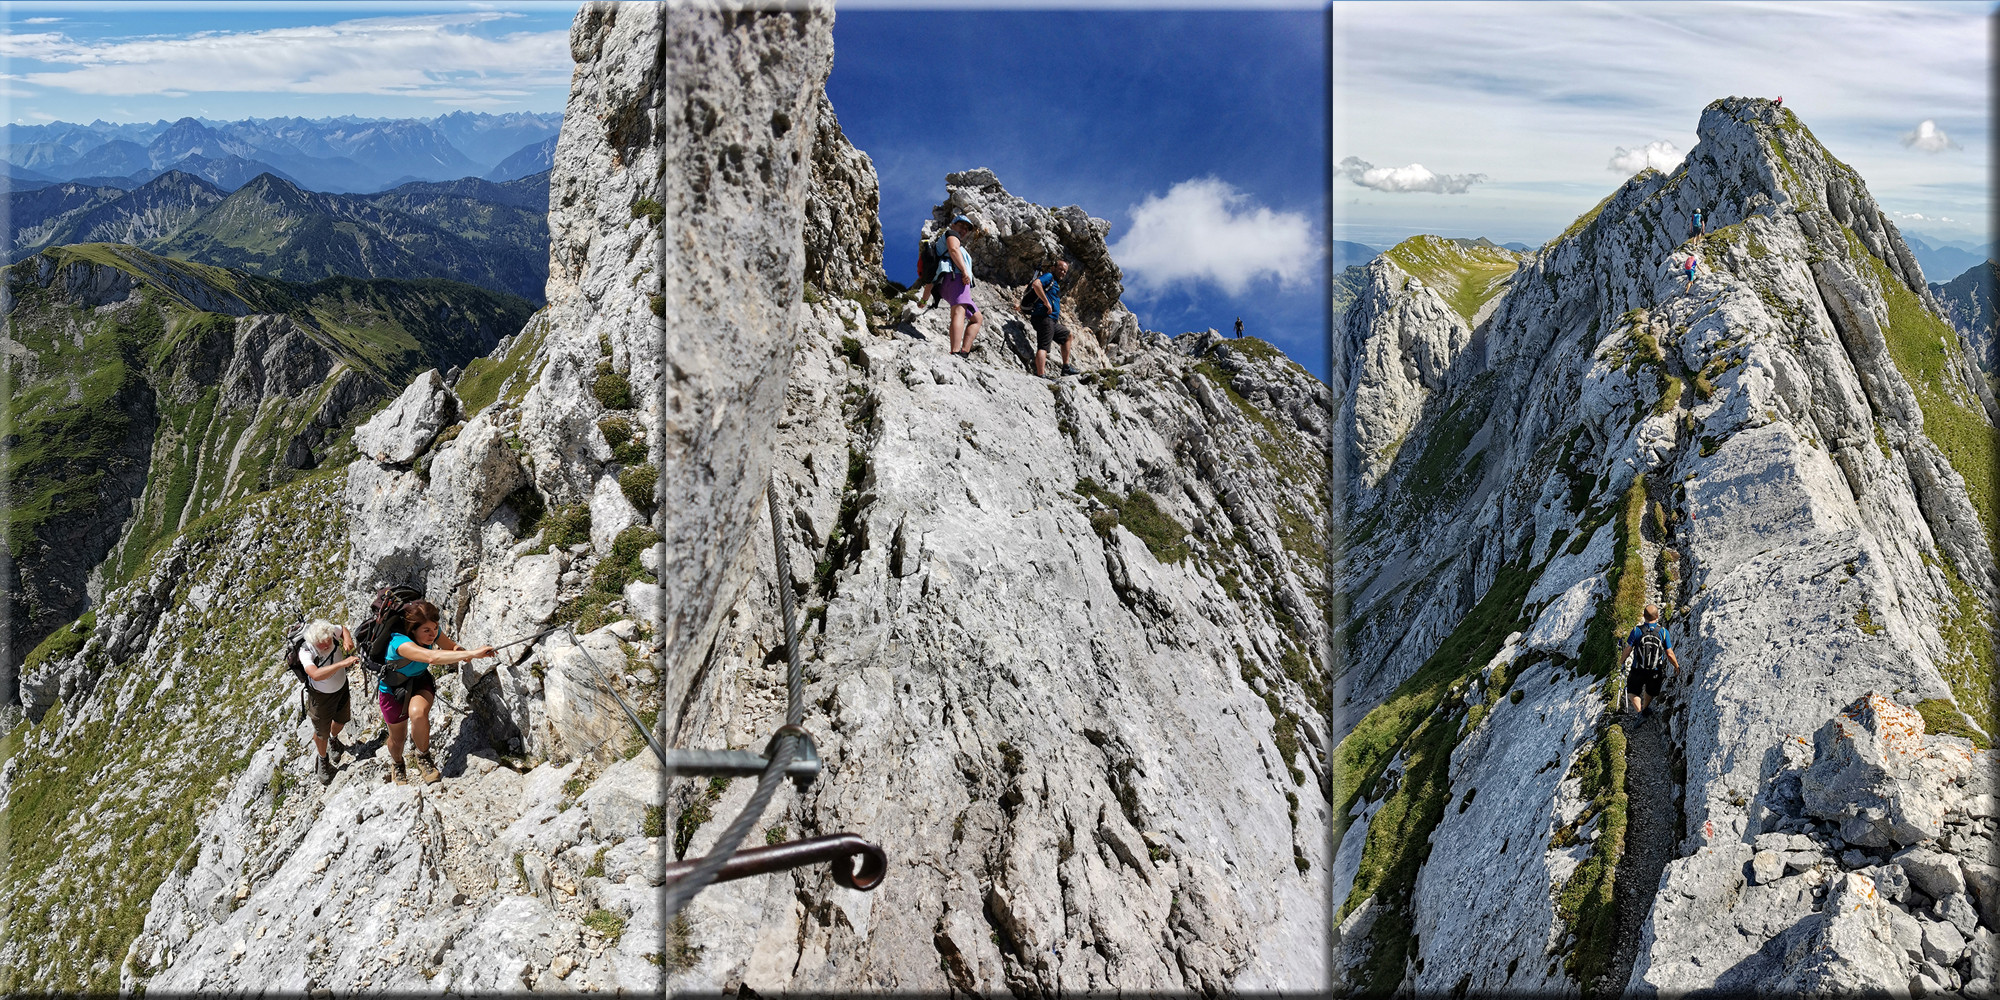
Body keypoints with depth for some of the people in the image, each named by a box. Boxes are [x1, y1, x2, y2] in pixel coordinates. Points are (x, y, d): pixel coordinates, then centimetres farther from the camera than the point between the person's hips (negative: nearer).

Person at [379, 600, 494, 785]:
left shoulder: (433, 632, -22)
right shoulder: (399, 642, -40)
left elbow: (451, 646, 0)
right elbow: (432, 657, -58)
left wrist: (460, 652, -27)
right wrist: (473, 653, -65)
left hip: (420, 682, 3)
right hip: (393, 689, -2)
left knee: (418, 713, -31)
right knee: (397, 737, 15)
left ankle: (423, 756, -5)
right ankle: (396, 763, 52)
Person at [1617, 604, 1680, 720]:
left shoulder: (1637, 630, -16)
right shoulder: (1663, 632, -14)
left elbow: (1627, 650, -10)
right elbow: (1669, 654, -8)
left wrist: (1621, 662, 10)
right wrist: (1677, 667, 10)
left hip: (1638, 671, -1)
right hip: (1655, 672, 1)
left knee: (1632, 691, 22)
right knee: (1650, 692, 32)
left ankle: (1639, 711, 4)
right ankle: (1645, 708, 43)